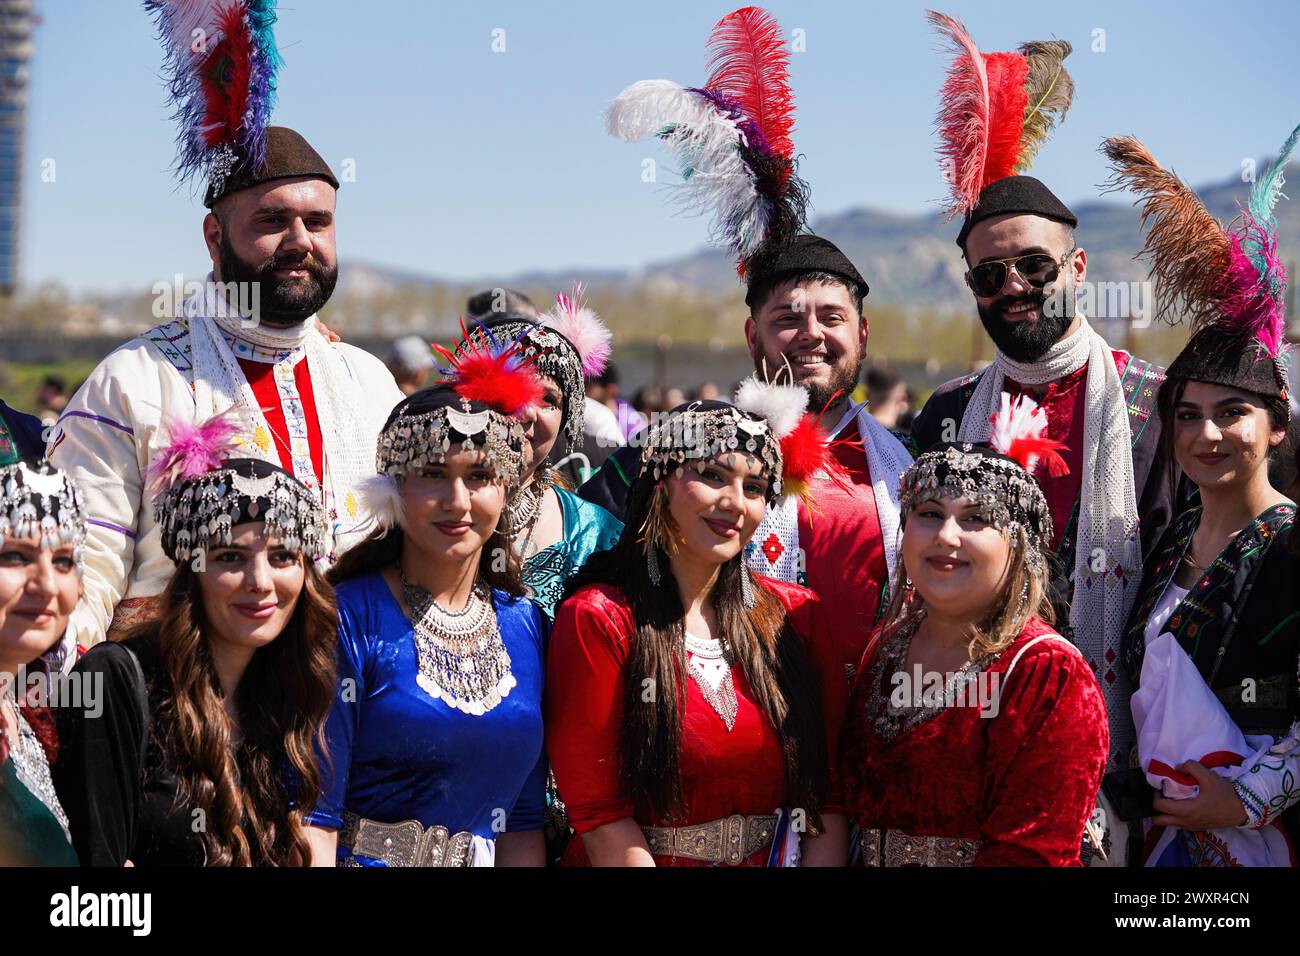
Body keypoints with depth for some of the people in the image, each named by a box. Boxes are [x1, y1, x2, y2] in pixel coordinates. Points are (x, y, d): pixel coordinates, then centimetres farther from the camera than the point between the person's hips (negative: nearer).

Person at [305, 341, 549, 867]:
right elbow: (311, 817, -8)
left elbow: (522, 823, 13)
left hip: (483, 861, 4)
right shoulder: (349, 620, -6)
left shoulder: (528, 627, 10)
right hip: (363, 860, -3)